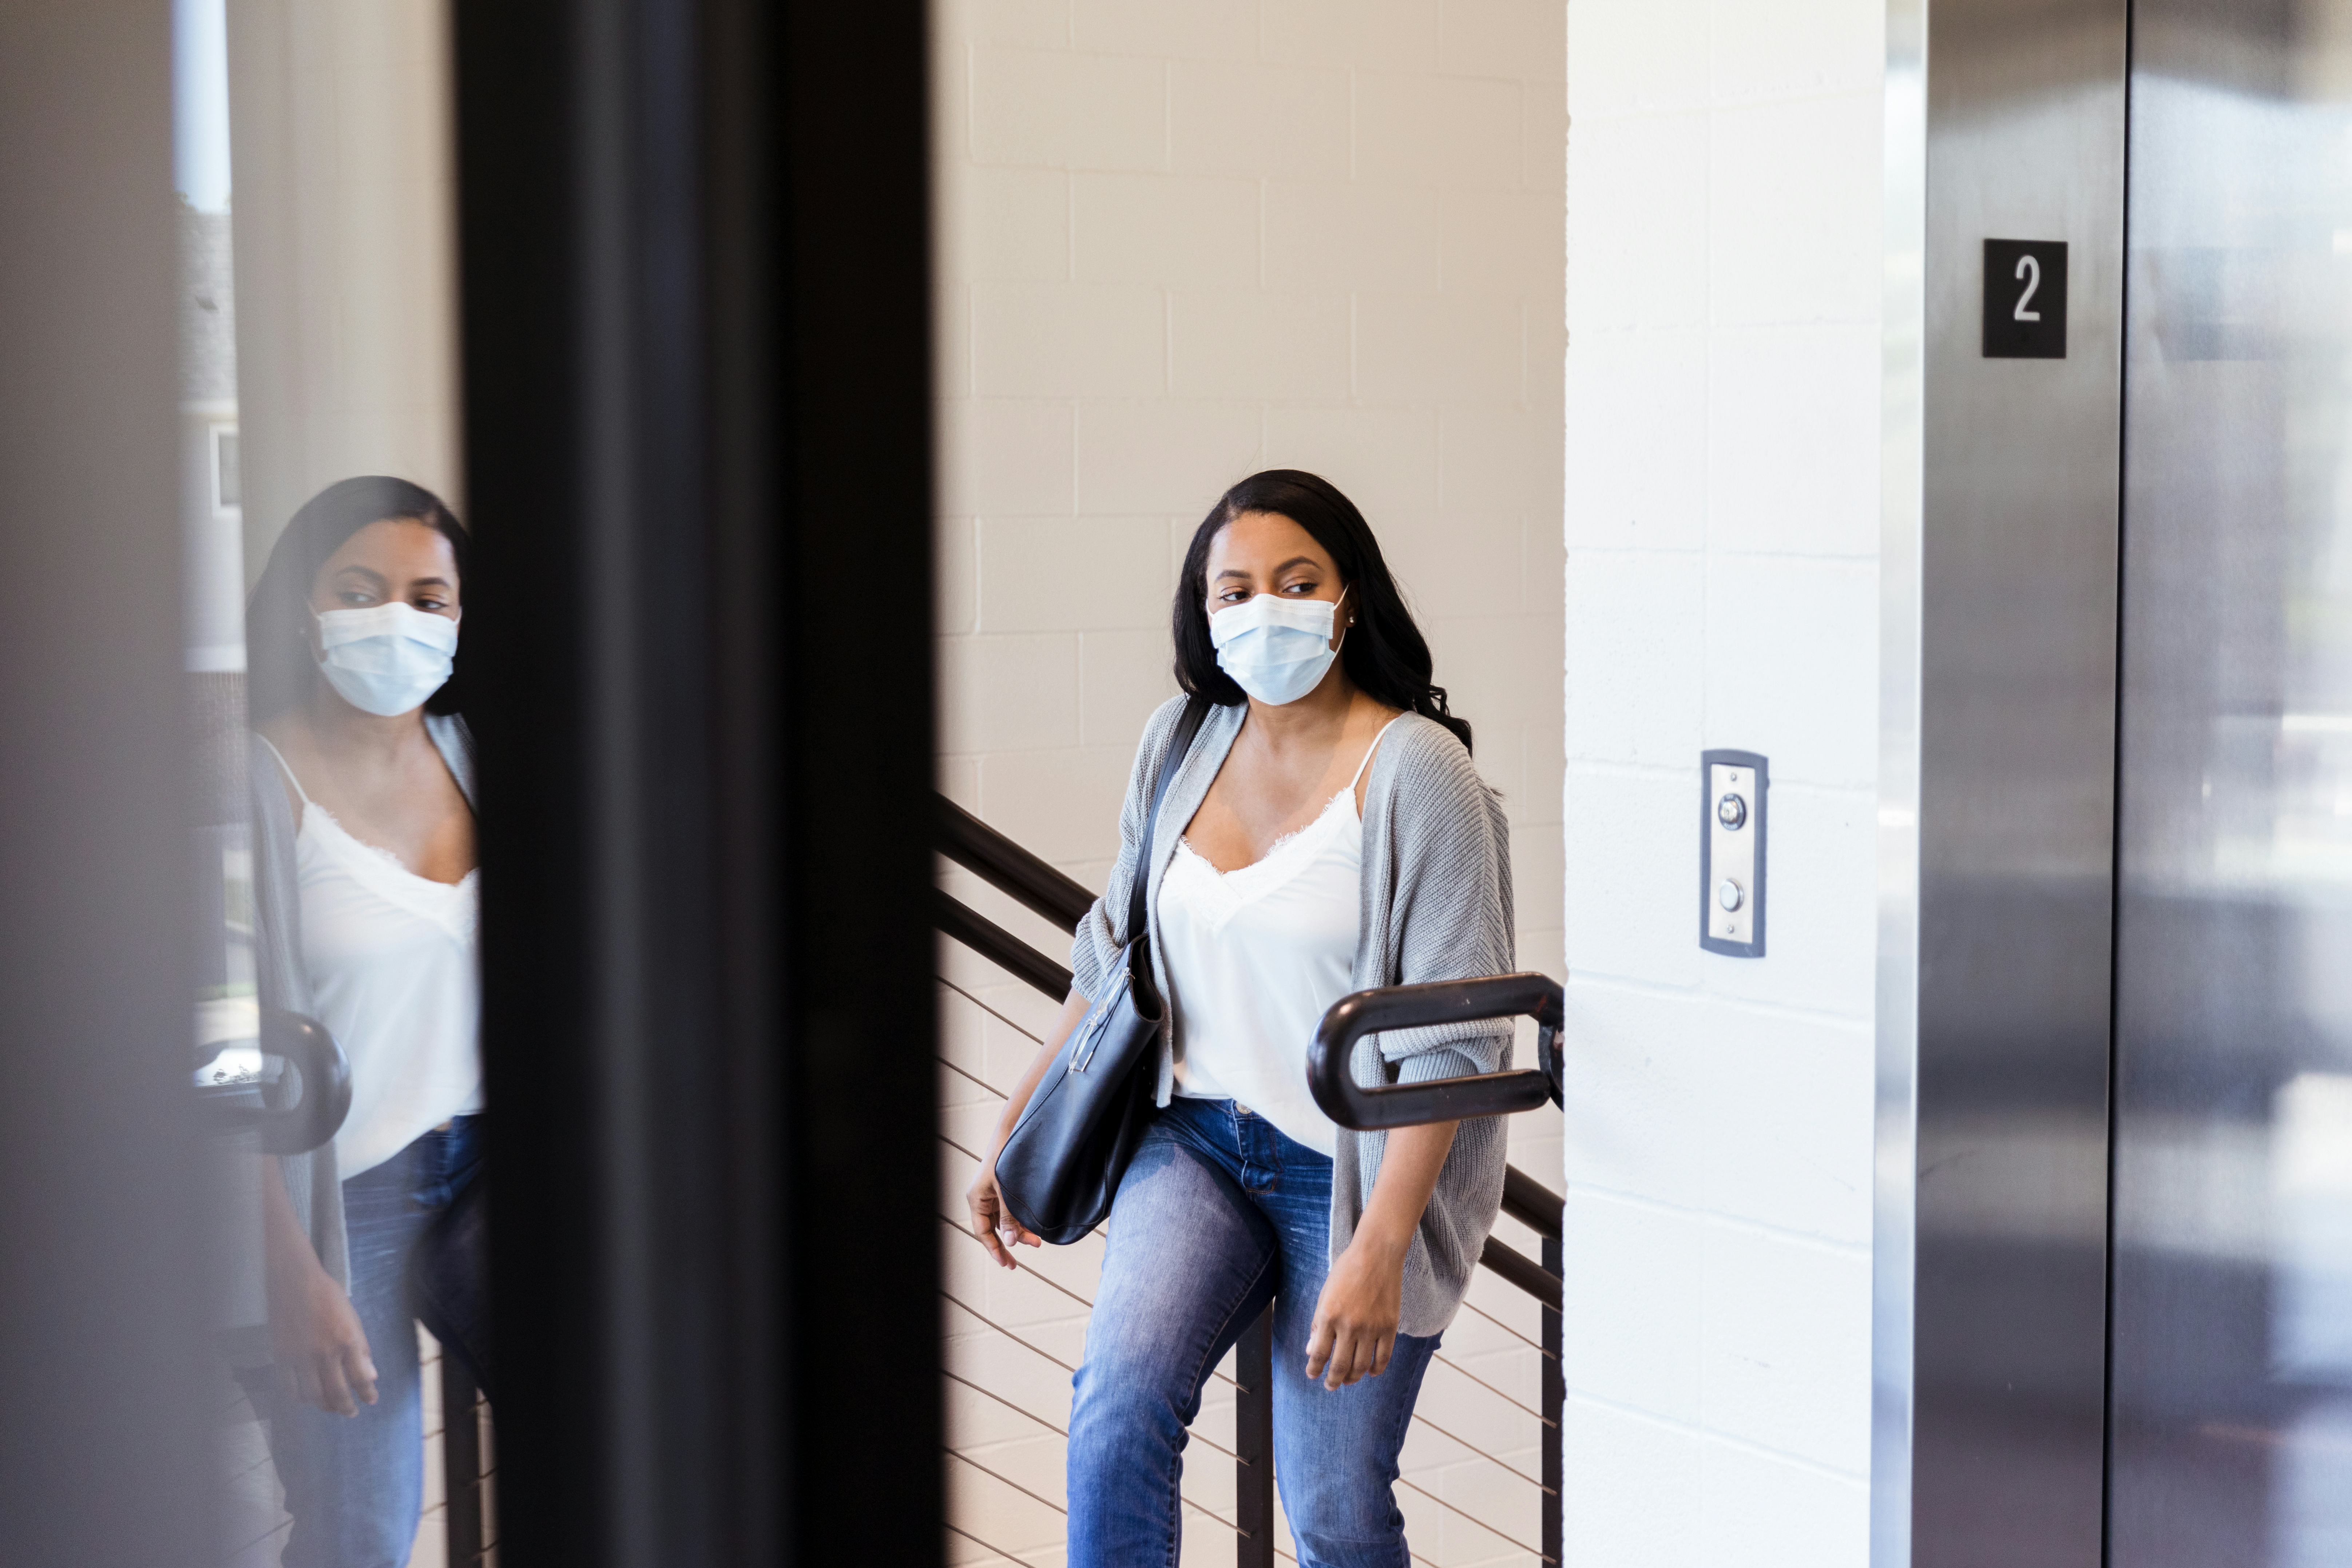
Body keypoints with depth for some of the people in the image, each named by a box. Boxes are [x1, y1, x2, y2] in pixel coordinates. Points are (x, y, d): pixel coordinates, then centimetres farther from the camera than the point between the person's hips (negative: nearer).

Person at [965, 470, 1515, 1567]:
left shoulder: (1414, 771, -13)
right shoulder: (1181, 741, 5)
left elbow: (1451, 1040, -16)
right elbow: (1113, 955, 18)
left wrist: (1377, 1252, -22)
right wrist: (1017, 1130, 18)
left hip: (1354, 1170, -4)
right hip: (1196, 1140, 4)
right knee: (1121, 1398, -22)